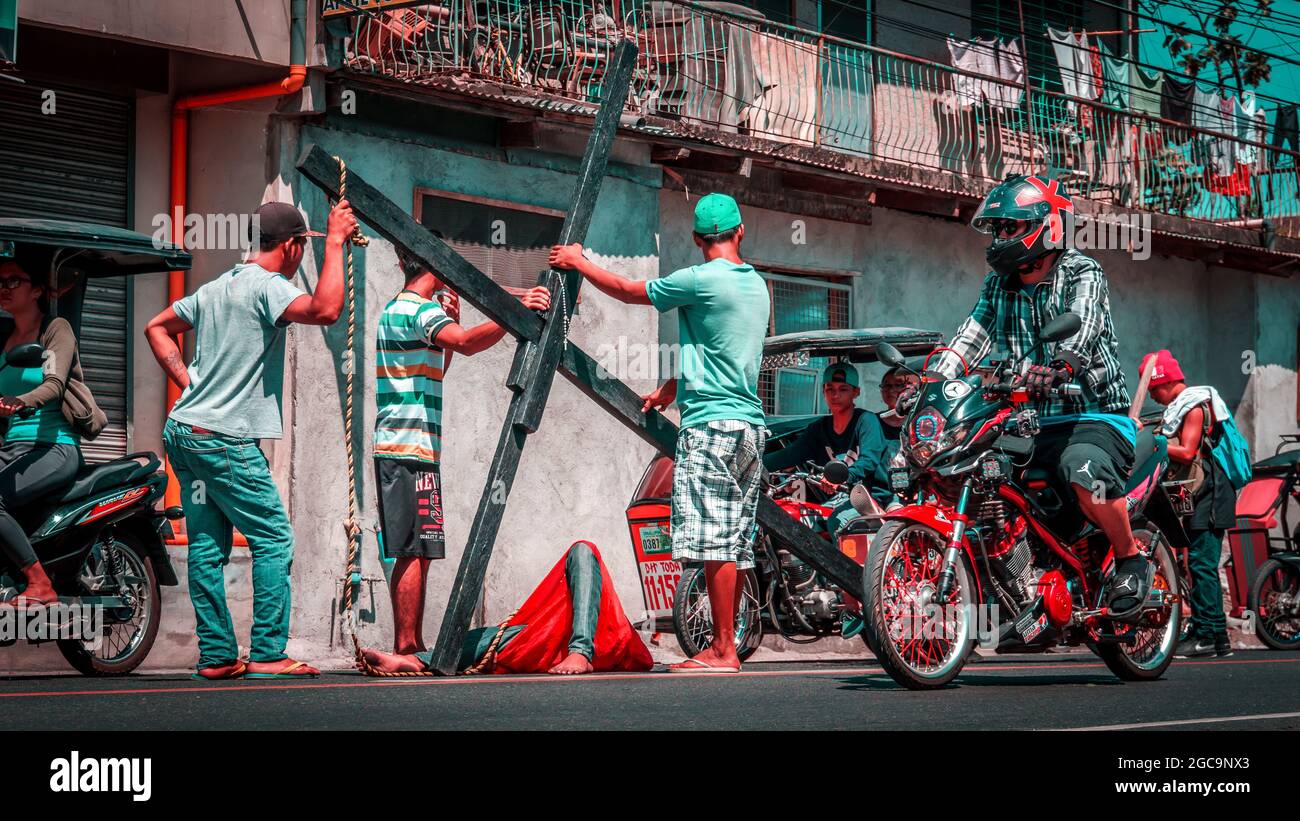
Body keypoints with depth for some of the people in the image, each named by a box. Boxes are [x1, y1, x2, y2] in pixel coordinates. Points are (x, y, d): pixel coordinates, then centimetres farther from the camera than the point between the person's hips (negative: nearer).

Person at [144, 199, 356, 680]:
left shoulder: (216, 288, 17)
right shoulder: (267, 286, -11)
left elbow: (157, 328, 26)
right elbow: (325, 311, -27)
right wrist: (335, 243, -18)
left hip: (185, 430, 9)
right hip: (225, 438, -9)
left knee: (208, 545, 7)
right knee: (273, 539, -4)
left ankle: (216, 656, 8)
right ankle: (267, 654, -7)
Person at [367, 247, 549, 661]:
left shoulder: (394, 310, 23)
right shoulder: (421, 309, -9)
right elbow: (465, 343, -30)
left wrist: (451, 320, 20)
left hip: (394, 447, 10)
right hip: (413, 448, -10)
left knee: (412, 554, 11)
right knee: (415, 552, -10)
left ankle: (409, 646, 13)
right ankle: (405, 648, -11)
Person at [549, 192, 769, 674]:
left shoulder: (700, 280, -9)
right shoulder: (756, 285, 15)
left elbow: (629, 291, 5)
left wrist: (578, 262, 21)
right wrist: (671, 389, 35)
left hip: (711, 423, -8)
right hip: (750, 424, 8)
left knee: (716, 543, -8)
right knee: (734, 544, 8)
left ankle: (722, 651, -10)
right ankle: (726, 647, 10)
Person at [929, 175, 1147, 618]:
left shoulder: (1082, 272, -5)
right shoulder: (998, 285, 16)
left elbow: (1083, 328, -25)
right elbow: (972, 336, 2)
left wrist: (1056, 367, -48)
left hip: (1095, 418, -7)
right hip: (1032, 424, 7)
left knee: (1085, 472, -37)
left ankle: (1131, 560, -13)